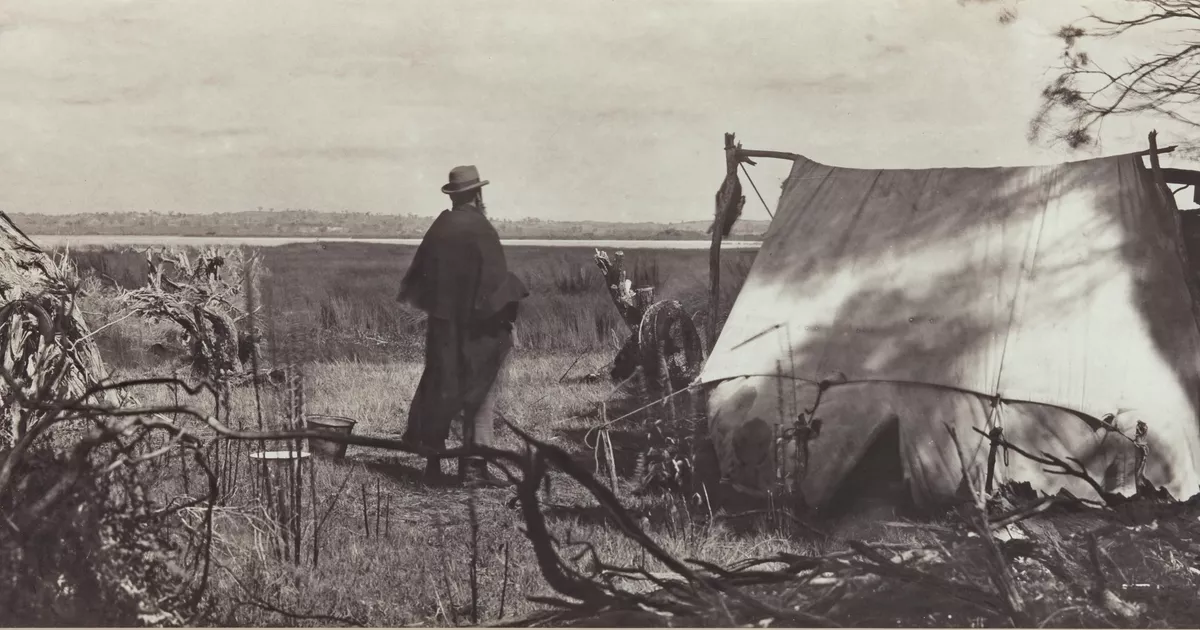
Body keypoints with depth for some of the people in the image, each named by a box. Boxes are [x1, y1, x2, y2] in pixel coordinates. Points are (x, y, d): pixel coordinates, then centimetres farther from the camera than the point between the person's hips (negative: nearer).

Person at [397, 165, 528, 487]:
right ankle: (473, 464, 0)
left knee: (440, 388, 12)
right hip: (476, 326, -5)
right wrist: (508, 318, -8)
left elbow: (418, 272, 13)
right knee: (479, 391, 2)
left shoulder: (439, 226, 5)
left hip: (442, 324, 5)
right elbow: (496, 278, -15)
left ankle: (433, 460, 16)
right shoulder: (480, 228, -12)